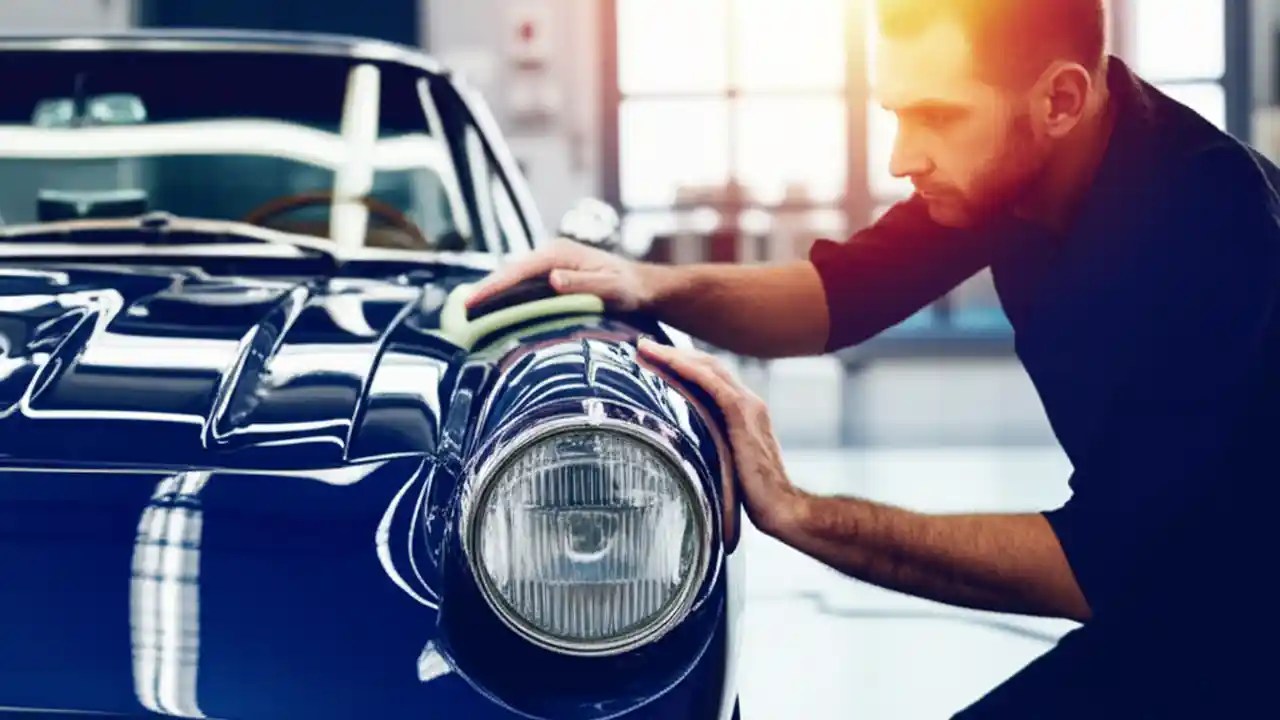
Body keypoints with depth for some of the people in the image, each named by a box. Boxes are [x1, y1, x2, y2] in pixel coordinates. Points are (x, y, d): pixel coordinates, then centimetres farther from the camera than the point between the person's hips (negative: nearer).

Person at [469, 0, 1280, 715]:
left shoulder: (1203, 218, -32)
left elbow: (1102, 561, -33)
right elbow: (845, 291, 2)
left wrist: (796, 513, -32)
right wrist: (655, 287, -17)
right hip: (1165, 595, 6)